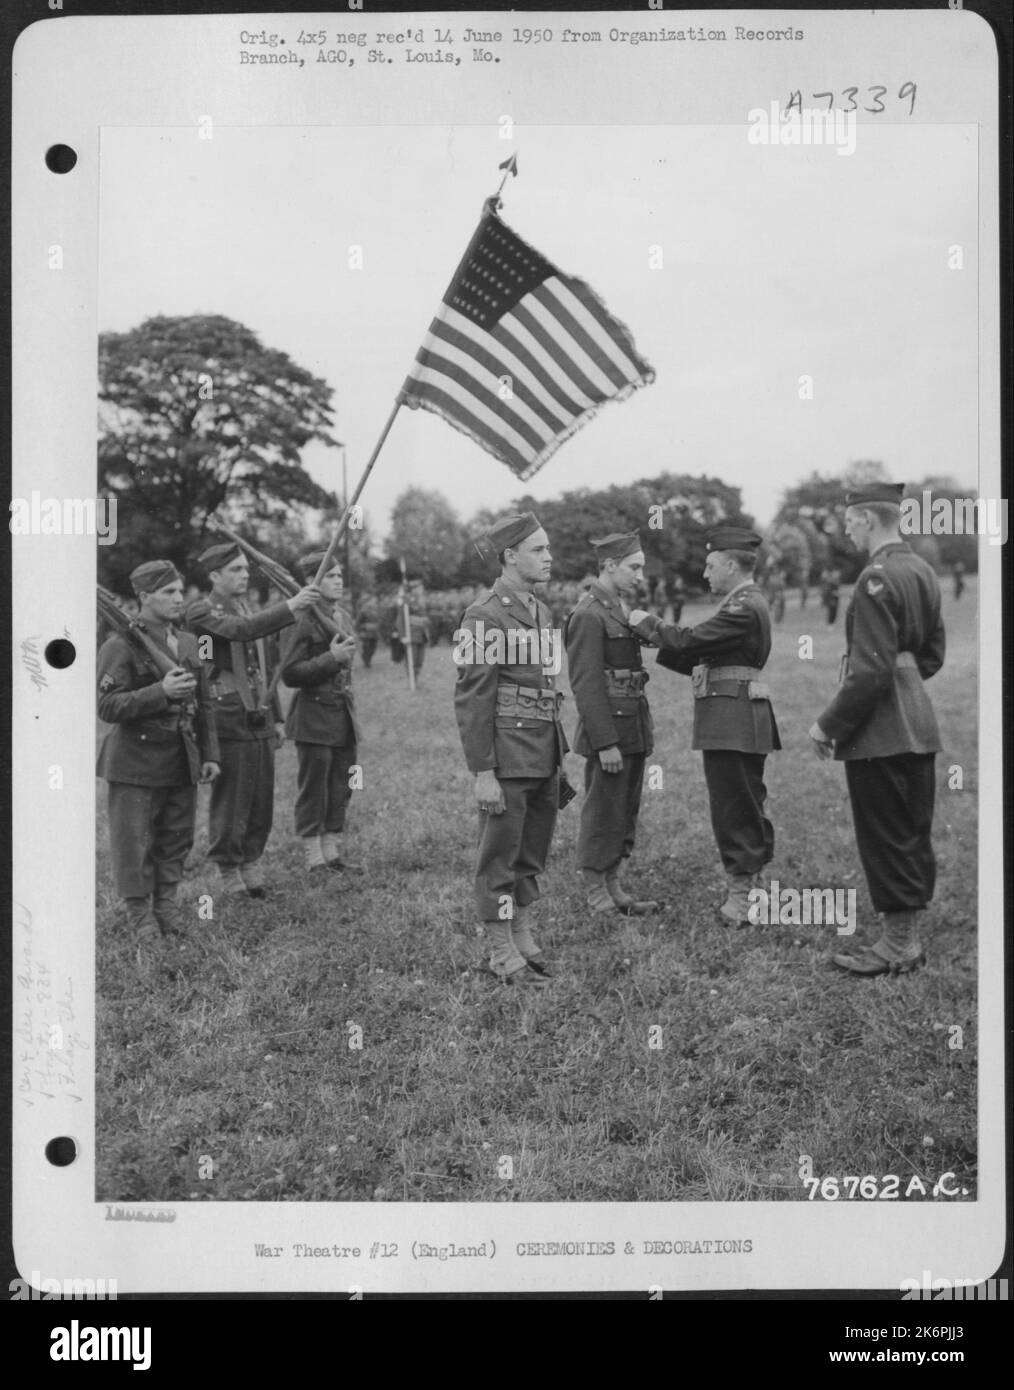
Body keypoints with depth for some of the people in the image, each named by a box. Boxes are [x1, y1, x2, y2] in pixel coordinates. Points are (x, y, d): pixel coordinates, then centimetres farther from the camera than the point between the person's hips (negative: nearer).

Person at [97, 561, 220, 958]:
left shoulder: (188, 643, 11)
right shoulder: (119, 647, -11)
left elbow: (204, 704, 16)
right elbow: (108, 707, -17)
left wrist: (210, 754, 11)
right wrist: (160, 692, -26)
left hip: (182, 762, 6)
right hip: (136, 764, -6)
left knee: (177, 839, 13)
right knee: (135, 844, 0)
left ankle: (167, 907, 27)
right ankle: (141, 919, 10)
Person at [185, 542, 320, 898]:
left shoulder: (248, 609, 18)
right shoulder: (201, 612, -8)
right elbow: (242, 630, -28)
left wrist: (276, 718, 22)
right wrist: (290, 606, -36)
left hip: (260, 722, 7)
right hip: (229, 723, -7)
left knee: (262, 802, 8)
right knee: (230, 801, -1)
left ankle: (251, 865, 22)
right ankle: (229, 872, 11)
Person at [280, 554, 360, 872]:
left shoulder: (343, 617, 12)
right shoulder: (304, 620, -13)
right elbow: (290, 673, -16)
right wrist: (331, 658, -20)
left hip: (343, 714, 8)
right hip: (314, 714, -8)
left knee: (341, 787, 11)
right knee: (313, 787, 0)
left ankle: (331, 852, 20)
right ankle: (313, 856, 8)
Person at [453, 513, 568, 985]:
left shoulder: (539, 610, 13)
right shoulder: (484, 616, -13)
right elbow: (471, 699, -14)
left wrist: (559, 758, 16)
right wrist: (483, 773, -17)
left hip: (544, 751, 8)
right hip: (507, 752, -8)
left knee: (533, 852, 15)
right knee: (500, 853, 3)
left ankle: (522, 936, 28)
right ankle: (502, 954, 13)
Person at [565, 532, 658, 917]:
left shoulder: (621, 610, 16)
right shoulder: (589, 615, -14)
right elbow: (586, 684, -18)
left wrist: (641, 736, 18)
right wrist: (605, 743, -21)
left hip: (632, 733, 9)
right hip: (608, 733, -9)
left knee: (625, 813, 14)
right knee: (602, 814, -1)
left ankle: (613, 888, 22)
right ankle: (597, 898, 8)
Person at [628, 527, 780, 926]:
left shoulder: (744, 608, -16)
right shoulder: (747, 603, 18)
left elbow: (689, 642, -19)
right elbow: (703, 659, 17)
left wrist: (647, 624, -3)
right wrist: (661, 638, 11)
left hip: (732, 722, -11)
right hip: (742, 723, 11)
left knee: (733, 810, -6)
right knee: (748, 809, 16)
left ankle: (742, 898, -1)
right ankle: (754, 890, 24)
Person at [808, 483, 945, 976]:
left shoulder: (877, 579, -19)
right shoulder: (922, 571, 10)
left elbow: (871, 671, -23)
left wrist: (828, 724, -15)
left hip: (880, 732, -9)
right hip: (919, 726, 9)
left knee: (887, 840, 1)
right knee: (913, 837, 15)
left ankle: (897, 947, 10)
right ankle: (905, 937, 25)